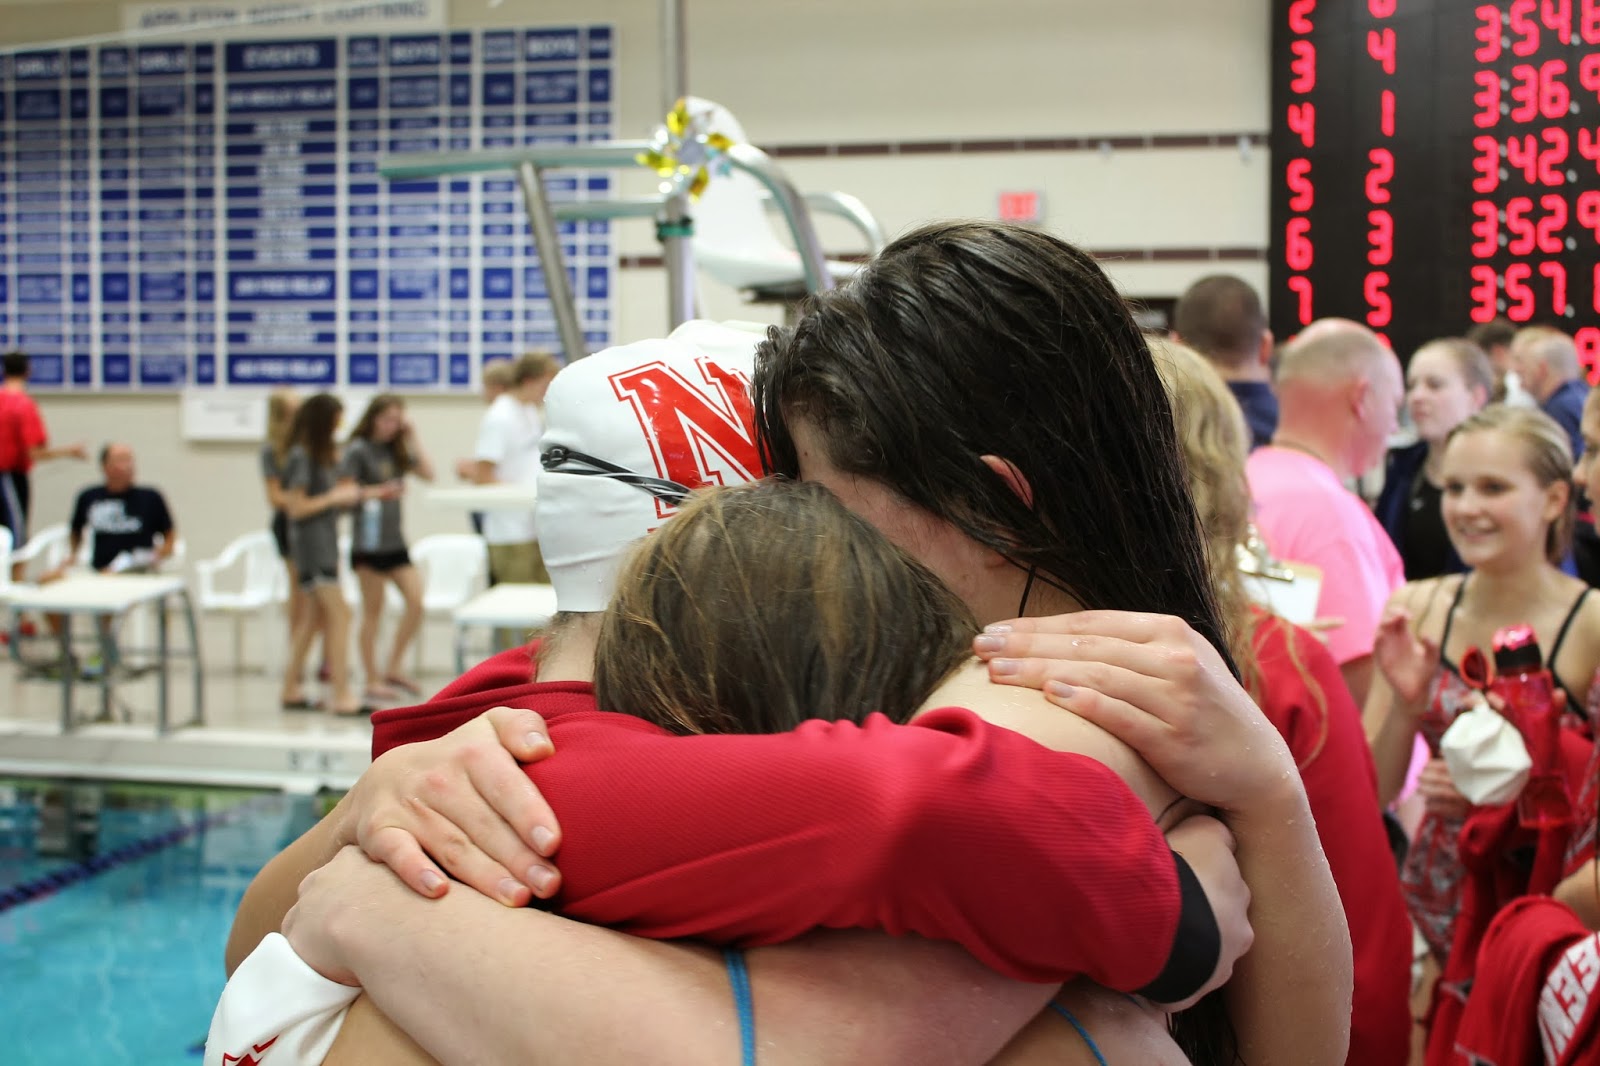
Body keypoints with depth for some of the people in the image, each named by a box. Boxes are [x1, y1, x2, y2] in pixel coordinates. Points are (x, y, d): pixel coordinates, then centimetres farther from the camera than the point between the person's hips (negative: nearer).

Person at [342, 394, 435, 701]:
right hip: (368, 540, -6)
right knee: (373, 612, 1)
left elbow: (428, 473, 4)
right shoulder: (358, 450, -5)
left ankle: (394, 668, 9)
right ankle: (373, 680, 10)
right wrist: (378, 492, -23)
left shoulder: (397, 450, 12)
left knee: (416, 601, -3)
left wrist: (413, 438, 2)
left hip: (395, 540, 6)